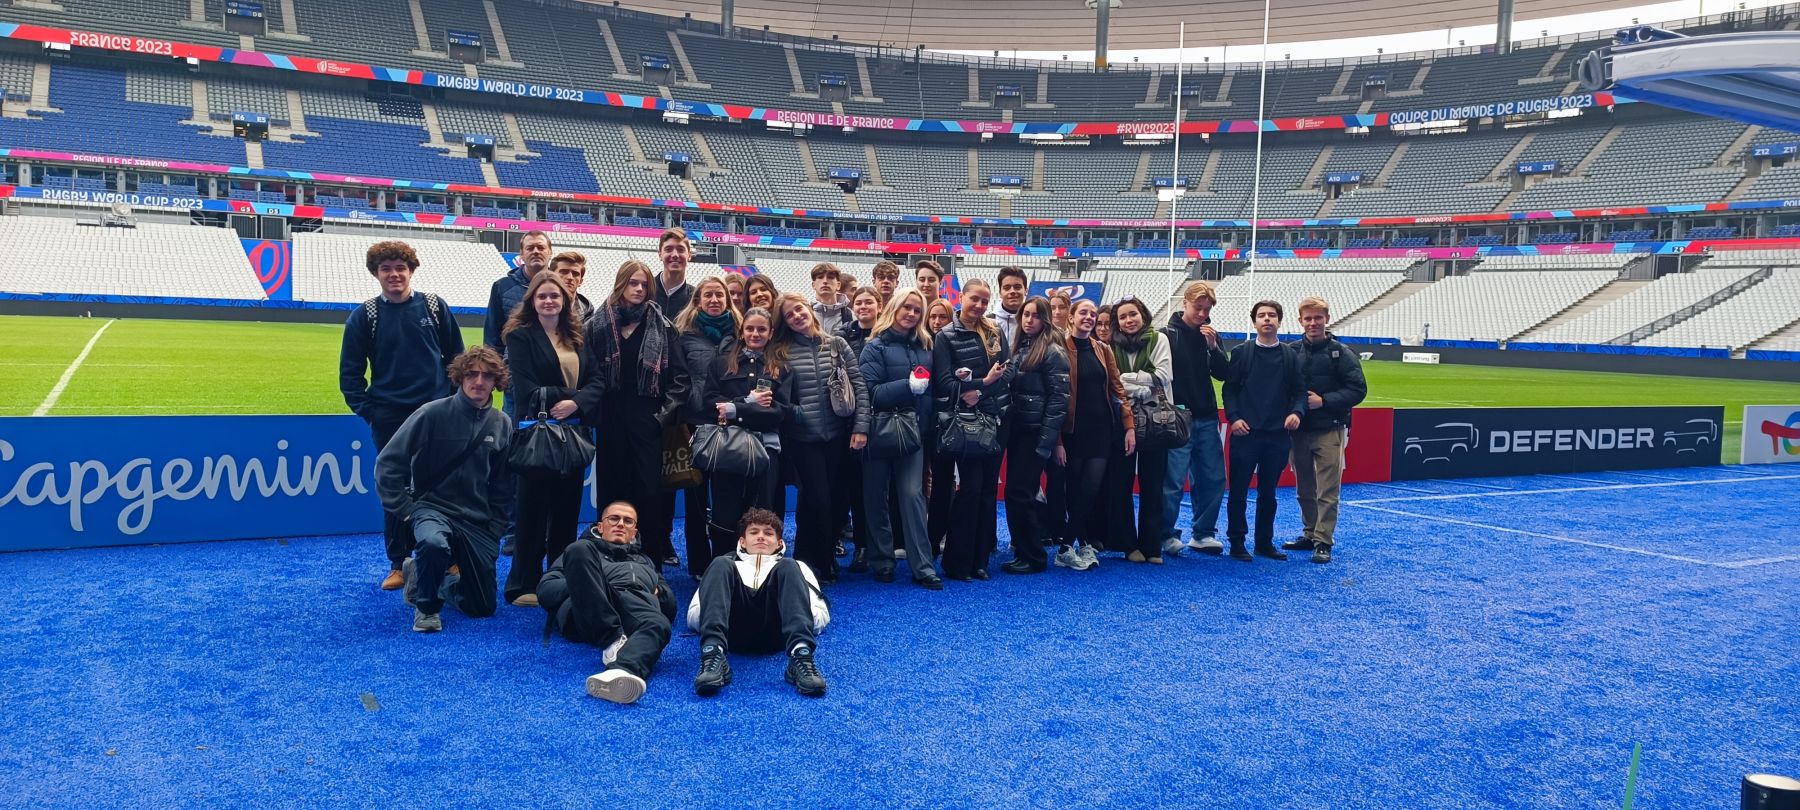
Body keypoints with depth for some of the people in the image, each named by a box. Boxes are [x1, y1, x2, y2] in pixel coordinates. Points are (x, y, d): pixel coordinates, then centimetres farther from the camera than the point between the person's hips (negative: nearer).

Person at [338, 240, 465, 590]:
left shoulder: (434, 307, 2)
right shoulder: (364, 316, 1)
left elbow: (457, 356, 8)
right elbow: (350, 371, 5)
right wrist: (367, 410, -2)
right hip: (390, 418, 0)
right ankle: (399, 563, 14)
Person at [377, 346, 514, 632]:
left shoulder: (502, 424, 1)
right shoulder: (433, 414, -11)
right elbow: (388, 463, -9)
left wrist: (494, 530, 6)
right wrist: (405, 509, -11)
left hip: (477, 520, 4)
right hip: (433, 508, -4)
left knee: (482, 608, 7)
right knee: (434, 543, -41)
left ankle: (423, 574, 35)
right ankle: (427, 606, -12)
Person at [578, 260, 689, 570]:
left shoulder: (661, 326, 3)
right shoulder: (599, 323, 5)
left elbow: (678, 375, 2)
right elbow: (591, 373, 4)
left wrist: (667, 411, -5)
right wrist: (584, 405, -5)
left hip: (647, 416, -1)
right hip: (611, 417, 1)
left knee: (650, 489, -4)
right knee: (613, 487, 4)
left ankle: (653, 555, 3)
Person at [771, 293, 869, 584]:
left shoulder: (837, 344, 3)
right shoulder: (780, 353, 1)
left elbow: (859, 386, 1)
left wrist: (861, 427, -6)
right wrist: (795, 412, -8)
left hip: (839, 435, 2)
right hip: (803, 438, -2)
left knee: (834, 498, 8)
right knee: (817, 499, -5)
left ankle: (825, 558, 23)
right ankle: (809, 561, 10)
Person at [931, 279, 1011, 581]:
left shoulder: (995, 333, 10)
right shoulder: (945, 337, -3)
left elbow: (1008, 371, 2)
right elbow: (944, 382, -11)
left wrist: (977, 389, -14)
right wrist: (985, 381, -16)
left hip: (995, 418, 5)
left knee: (988, 488, 6)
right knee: (969, 488, -8)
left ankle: (981, 559, 14)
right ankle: (957, 562, 2)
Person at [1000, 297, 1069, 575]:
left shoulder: (1052, 352, -9)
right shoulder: (1020, 348, 14)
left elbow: (1058, 399, -14)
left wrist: (1046, 441, -19)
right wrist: (1006, 426, 7)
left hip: (1035, 431, -8)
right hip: (1016, 430, 8)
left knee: (1020, 493, -7)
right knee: (1016, 492, 9)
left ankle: (1033, 558, 4)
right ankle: (1022, 552, 17)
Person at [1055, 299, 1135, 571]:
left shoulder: (1103, 349, 10)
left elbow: (1117, 388, 12)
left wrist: (1129, 425, 4)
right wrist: (1057, 440, -12)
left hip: (1102, 430, 4)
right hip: (1074, 430, -3)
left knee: (1092, 489, -5)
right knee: (1077, 491, 0)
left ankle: (1087, 544, 5)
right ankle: (1066, 549, 9)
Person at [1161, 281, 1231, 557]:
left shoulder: (1209, 335, 11)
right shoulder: (1168, 335, -4)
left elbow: (1222, 374, 6)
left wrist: (1213, 347, -9)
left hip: (1207, 419, 6)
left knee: (1214, 479, 7)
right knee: (1174, 481, -7)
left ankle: (1203, 533, 18)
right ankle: (1167, 535, 4)